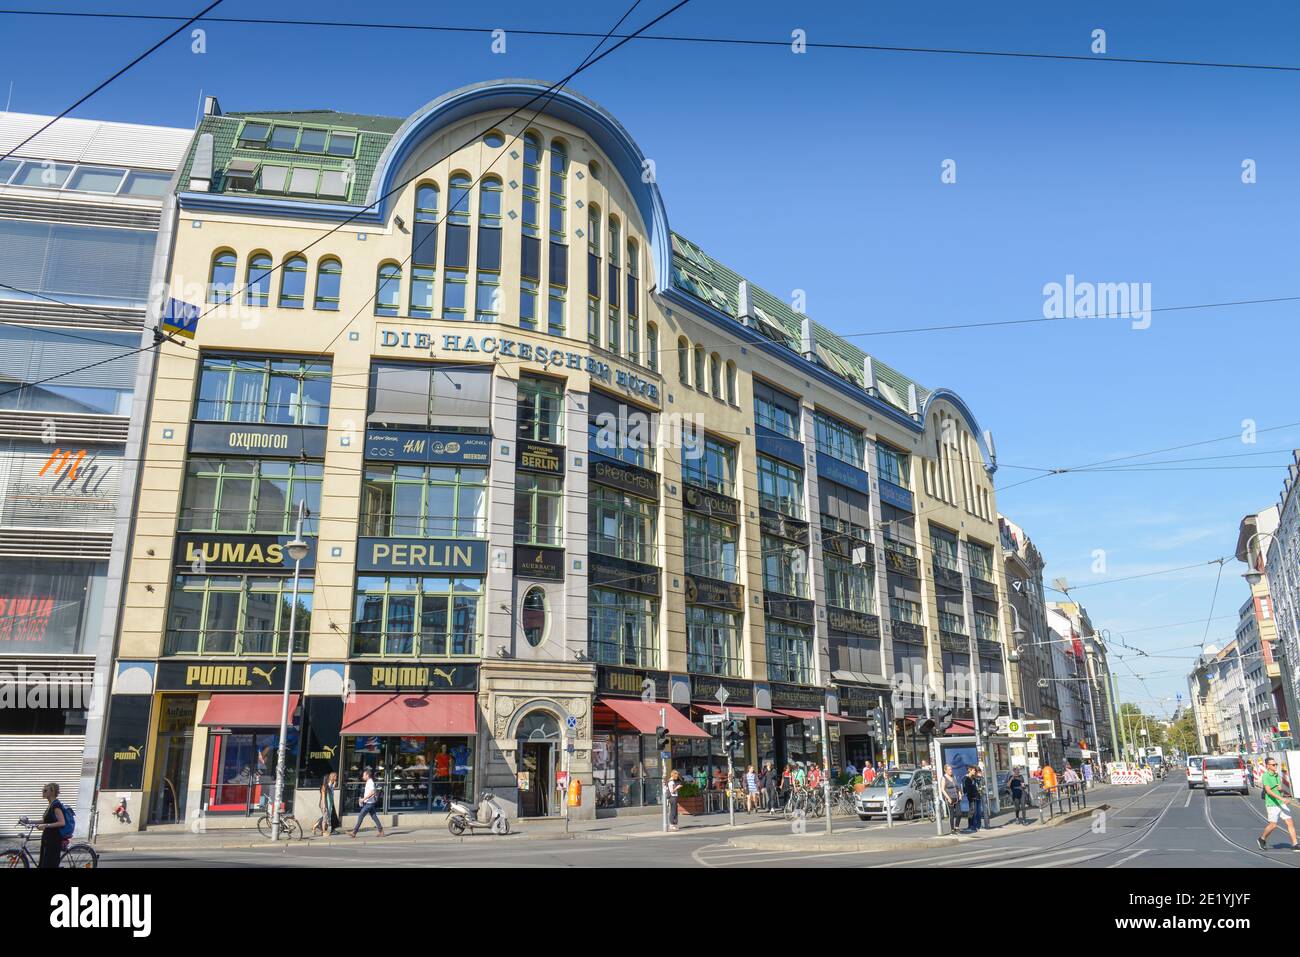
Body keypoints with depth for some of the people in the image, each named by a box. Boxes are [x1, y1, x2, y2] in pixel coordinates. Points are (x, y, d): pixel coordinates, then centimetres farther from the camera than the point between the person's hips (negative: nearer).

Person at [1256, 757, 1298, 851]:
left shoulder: (1277, 775, 11)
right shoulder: (1265, 776, -12)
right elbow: (1268, 791, -22)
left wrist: (1281, 788, -2)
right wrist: (1281, 798, -32)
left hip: (1281, 804, 7)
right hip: (1272, 804, -7)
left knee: (1290, 822, -1)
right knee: (1273, 825, -3)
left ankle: (1294, 845, 3)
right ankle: (1262, 839, 19)